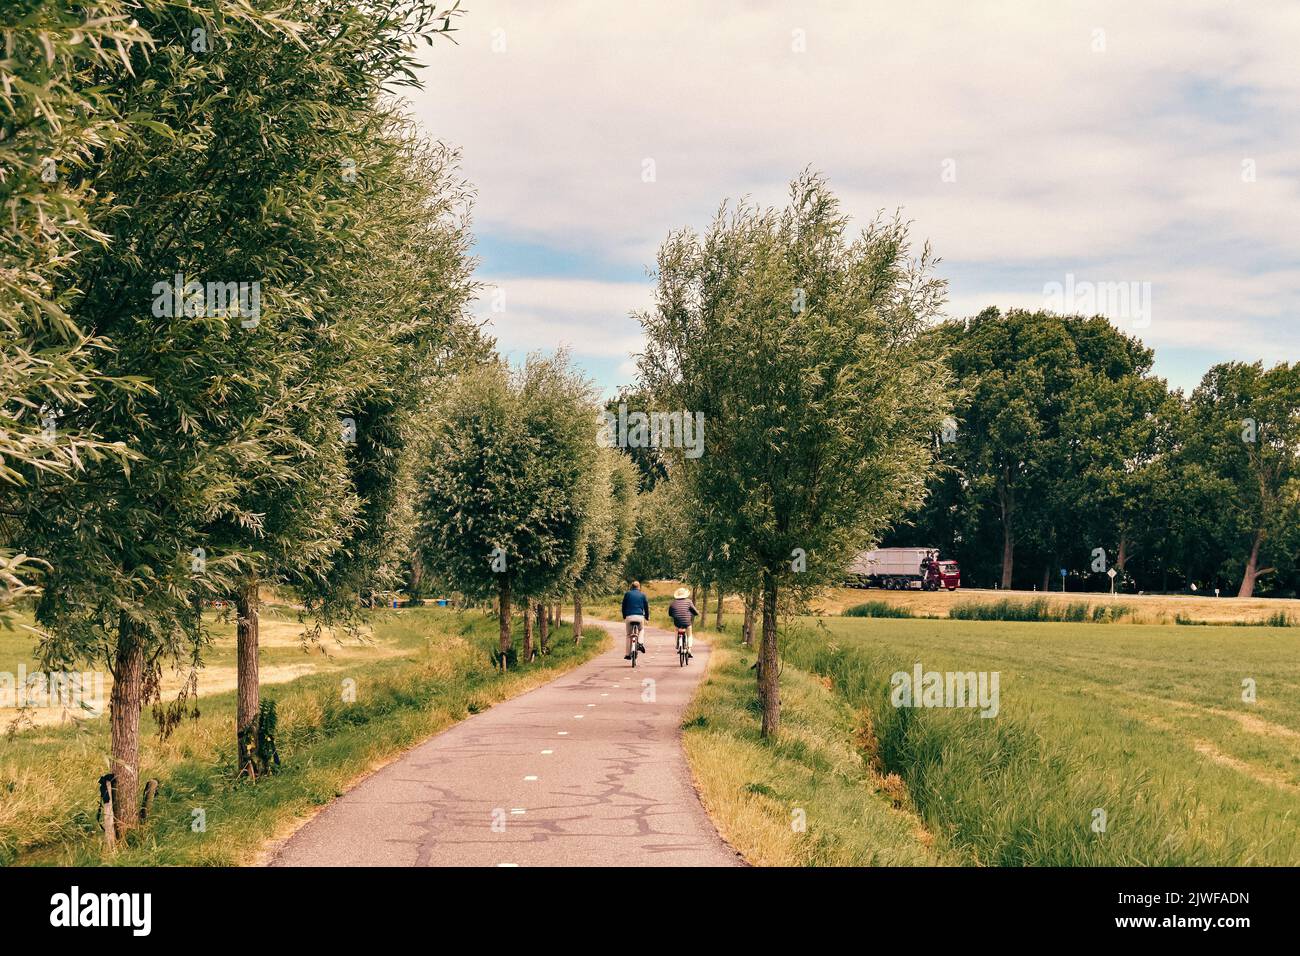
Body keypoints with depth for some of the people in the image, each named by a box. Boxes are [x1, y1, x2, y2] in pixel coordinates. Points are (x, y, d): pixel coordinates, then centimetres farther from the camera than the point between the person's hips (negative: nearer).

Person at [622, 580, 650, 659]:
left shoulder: (627, 594, 9)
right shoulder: (642, 594, 9)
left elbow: (623, 606, 12)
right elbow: (646, 606, 11)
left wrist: (624, 617, 21)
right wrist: (647, 617, 21)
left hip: (629, 617, 0)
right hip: (640, 616, 0)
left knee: (629, 635, 11)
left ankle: (628, 654, 9)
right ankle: (640, 643, 5)